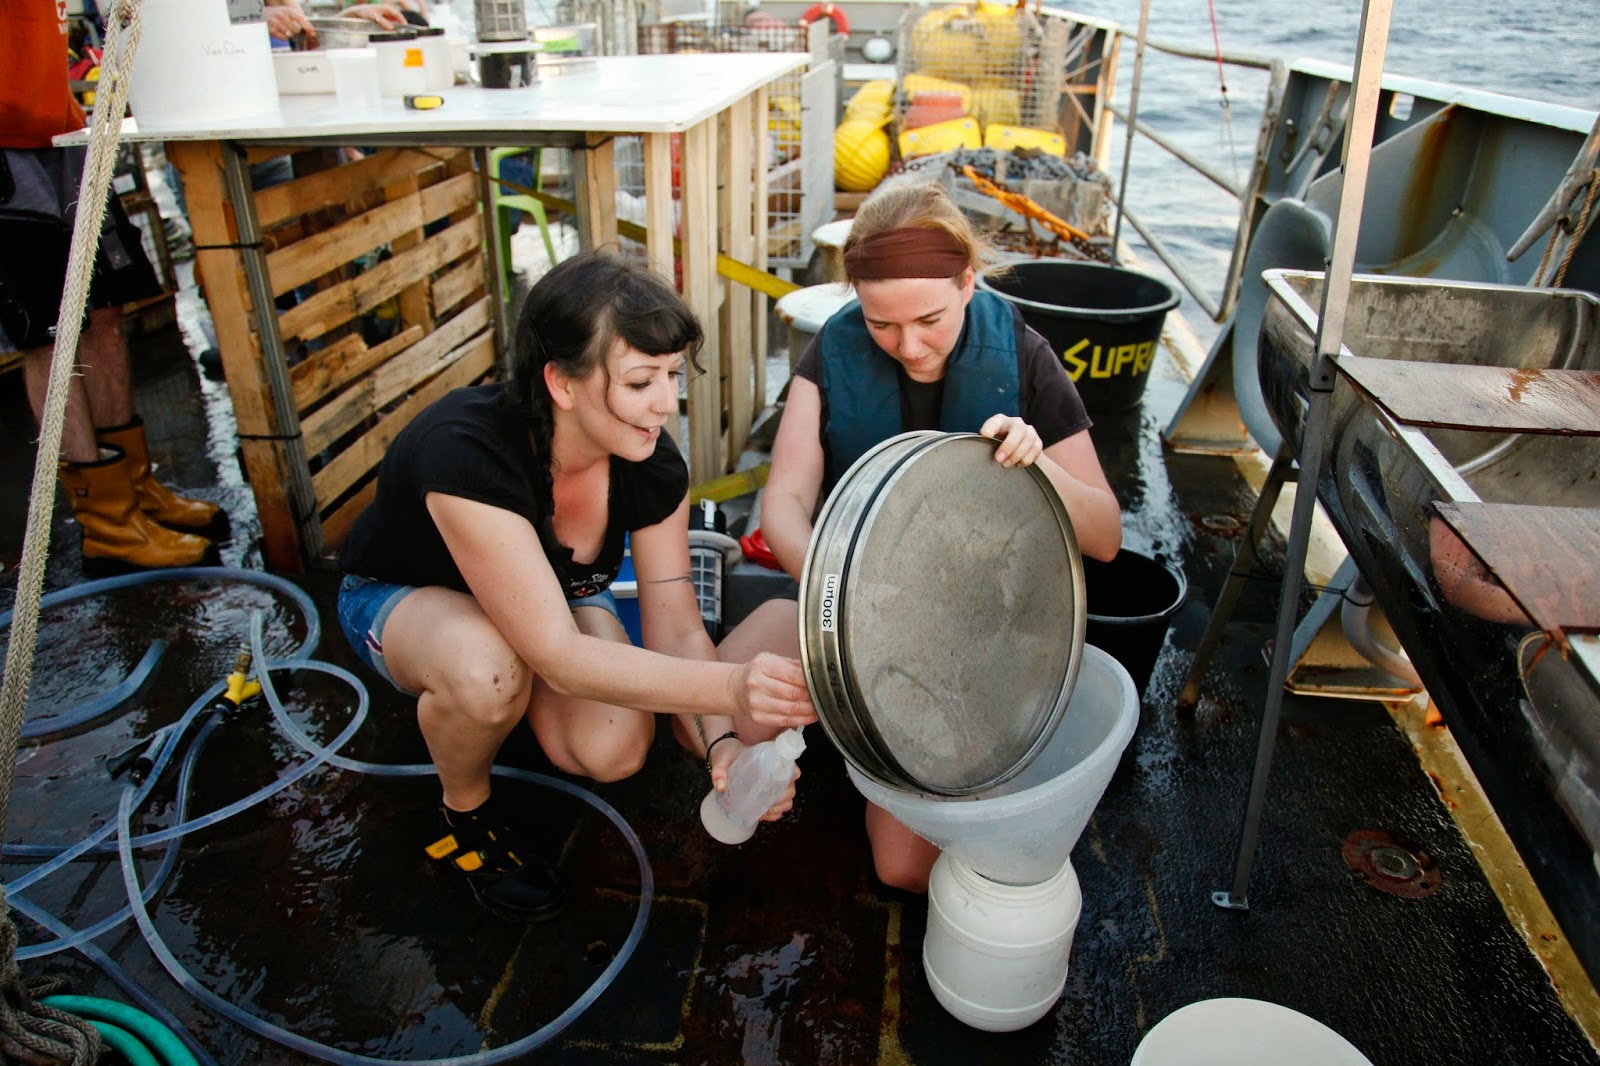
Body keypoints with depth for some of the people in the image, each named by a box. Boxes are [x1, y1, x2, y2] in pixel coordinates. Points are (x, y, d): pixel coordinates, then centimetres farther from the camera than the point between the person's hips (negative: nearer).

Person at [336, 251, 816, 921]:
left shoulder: (653, 465, -22)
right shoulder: (467, 453, -40)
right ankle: (465, 818, -5)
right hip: (403, 597, -4)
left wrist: (719, 743, -36)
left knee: (616, 752, -22)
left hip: (554, 591, 4)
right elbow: (560, 655, -43)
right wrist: (729, 688, -54)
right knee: (485, 669, -40)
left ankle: (521, 696, 14)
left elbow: (676, 627, -18)